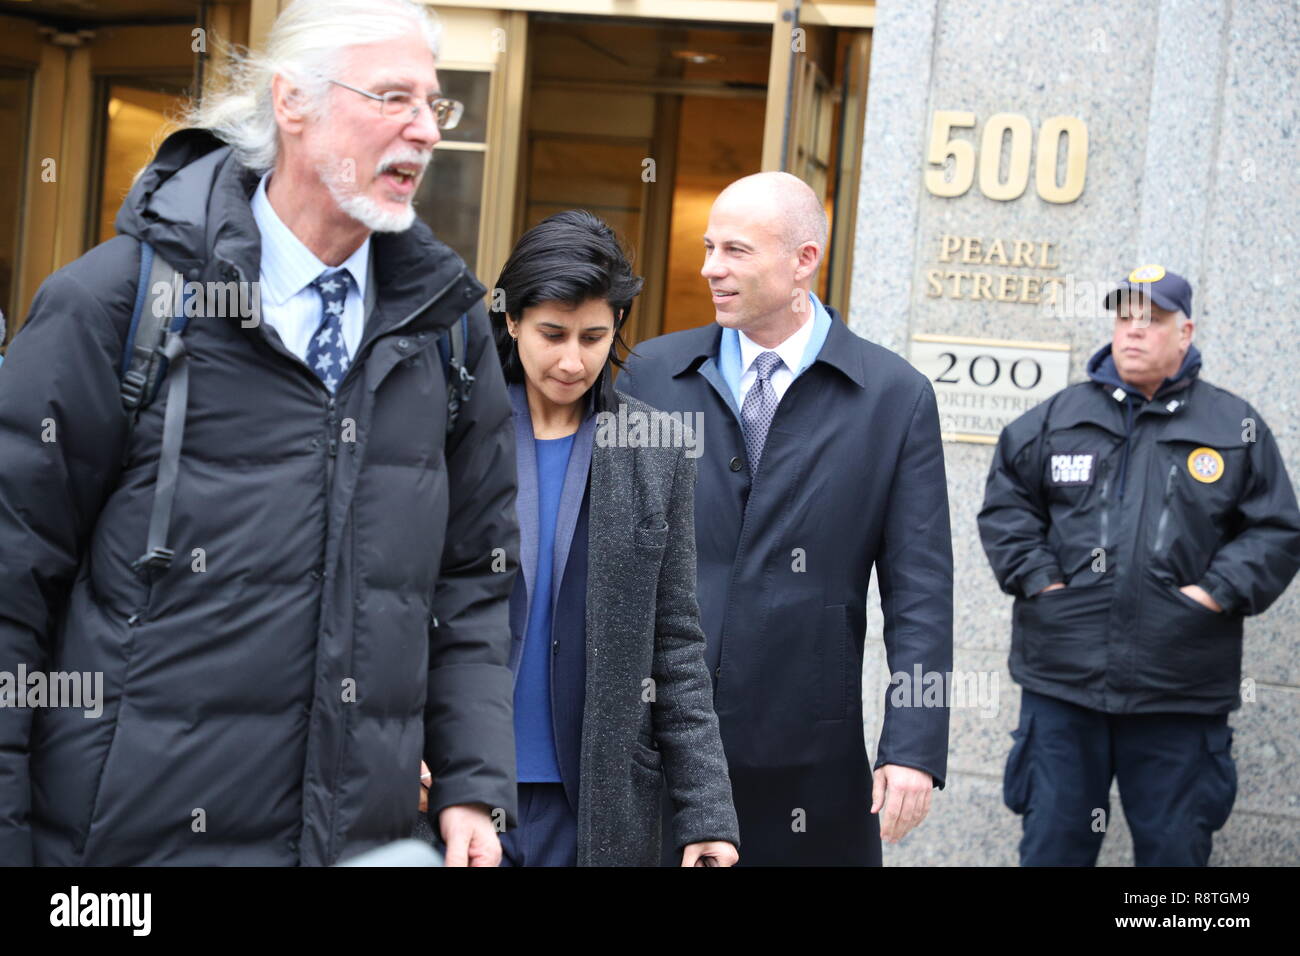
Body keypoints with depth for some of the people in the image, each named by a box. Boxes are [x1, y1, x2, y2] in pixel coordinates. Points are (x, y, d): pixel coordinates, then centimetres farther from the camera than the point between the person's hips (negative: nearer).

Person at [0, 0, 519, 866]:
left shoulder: (449, 324, 6)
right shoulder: (118, 300, -7)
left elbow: (473, 581, 13)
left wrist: (473, 786, 5)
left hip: (361, 835, 4)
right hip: (132, 831, -4)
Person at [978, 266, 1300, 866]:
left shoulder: (1237, 428, 6)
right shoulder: (1060, 417, 8)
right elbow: (1006, 501, 10)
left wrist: (1218, 591, -7)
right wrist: (1036, 577, -3)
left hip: (1180, 696, -1)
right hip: (1061, 680, 1)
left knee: (1176, 847, 8)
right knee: (1053, 841, 9)